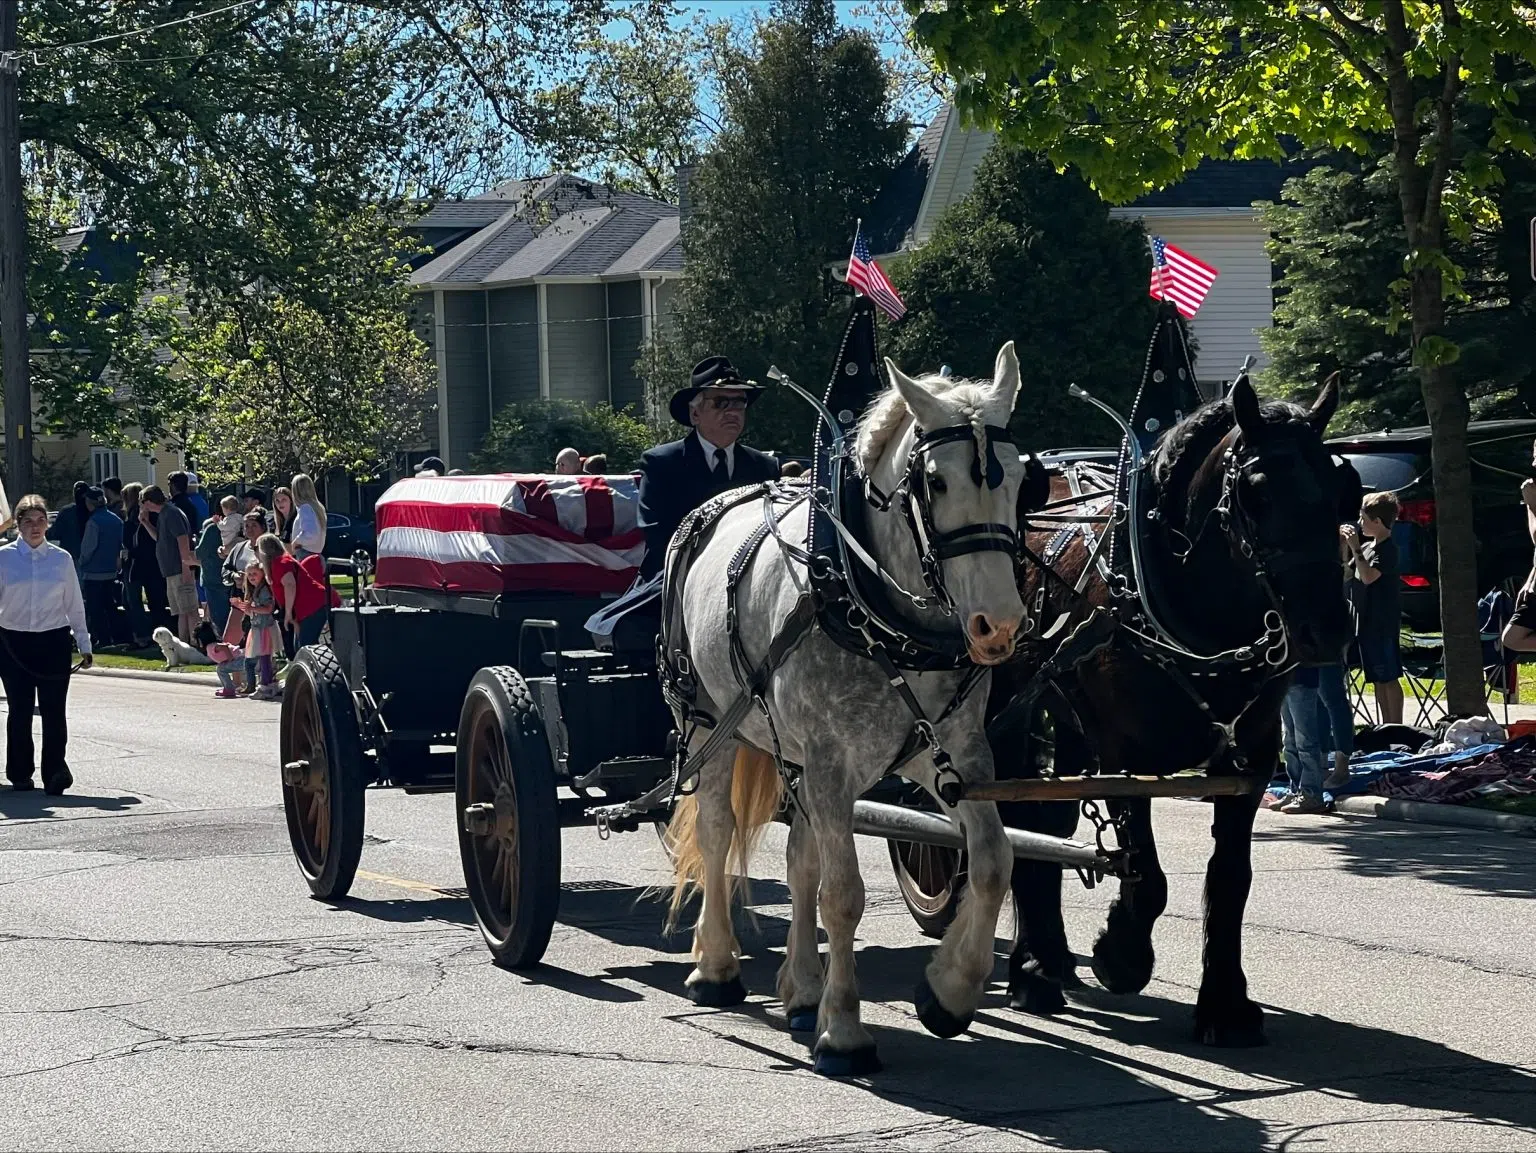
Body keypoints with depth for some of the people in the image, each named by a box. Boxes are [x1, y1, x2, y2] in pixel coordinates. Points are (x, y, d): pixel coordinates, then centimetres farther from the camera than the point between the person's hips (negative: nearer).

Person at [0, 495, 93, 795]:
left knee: (53, 710, -7)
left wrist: (84, 644, 11)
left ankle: (55, 773, -7)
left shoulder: (61, 559, 5)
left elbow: (75, 605, 10)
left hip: (54, 641, 0)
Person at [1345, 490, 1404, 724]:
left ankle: (1396, 728, -1)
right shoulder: (1367, 546, 13)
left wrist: (1355, 548, -21)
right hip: (1366, 621, 9)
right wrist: (1344, 546, 9)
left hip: (1382, 623, -9)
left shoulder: (1387, 549, -13)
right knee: (1377, 679, 12)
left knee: (1388, 678, -5)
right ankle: (1386, 726, 18)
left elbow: (1368, 576, -24)